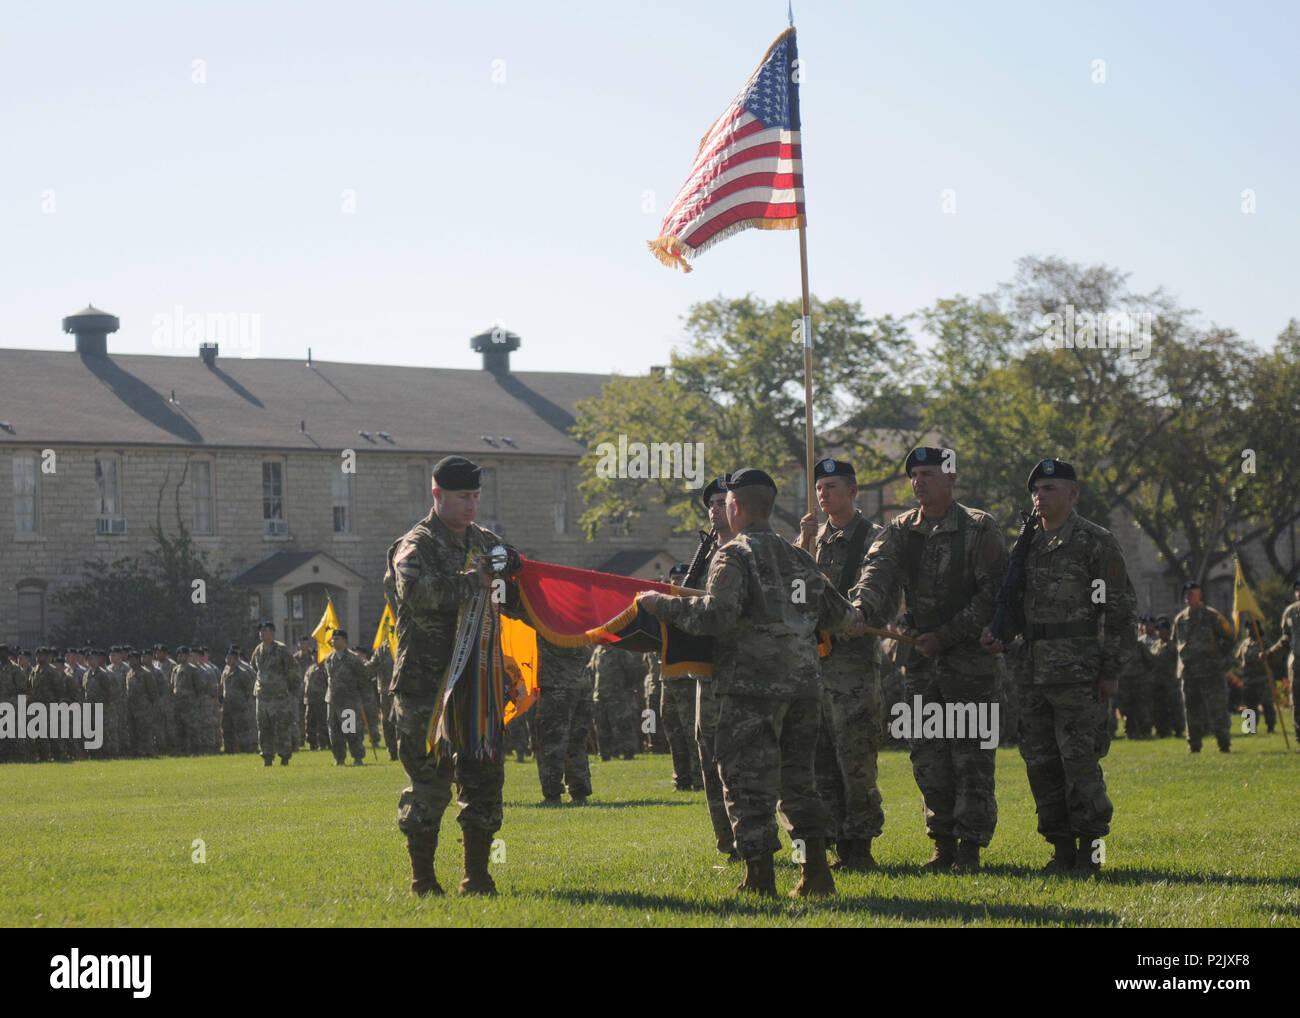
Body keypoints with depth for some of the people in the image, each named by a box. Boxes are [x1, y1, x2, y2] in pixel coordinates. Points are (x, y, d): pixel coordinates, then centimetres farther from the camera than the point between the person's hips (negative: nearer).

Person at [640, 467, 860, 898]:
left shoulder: (734, 556, -7)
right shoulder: (799, 558, 15)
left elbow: (716, 615, -20)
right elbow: (837, 614, 20)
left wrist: (663, 604, -9)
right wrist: (855, 617, 43)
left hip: (752, 688, -7)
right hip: (804, 685, 7)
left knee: (748, 782, -2)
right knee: (797, 779, 16)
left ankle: (761, 878, -4)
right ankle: (816, 872, 14)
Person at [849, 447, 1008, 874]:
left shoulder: (979, 529, -4)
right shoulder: (900, 530, 9)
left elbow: (992, 594, -9)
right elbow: (879, 570, -8)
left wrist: (946, 635, -15)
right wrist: (862, 607, -29)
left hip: (970, 658, -5)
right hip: (920, 661, 5)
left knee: (972, 756, -4)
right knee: (928, 758, 7)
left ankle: (970, 847, 2)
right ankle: (943, 845, 15)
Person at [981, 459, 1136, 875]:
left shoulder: (1095, 541, -4)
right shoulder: (1027, 543, 16)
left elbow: (1121, 609, -5)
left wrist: (1111, 669, -10)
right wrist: (999, 634, 4)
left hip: (1077, 670, -7)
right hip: (1032, 669, 7)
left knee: (1079, 761, -8)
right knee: (1041, 762, 7)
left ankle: (1090, 851, 0)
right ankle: (1062, 850, 14)